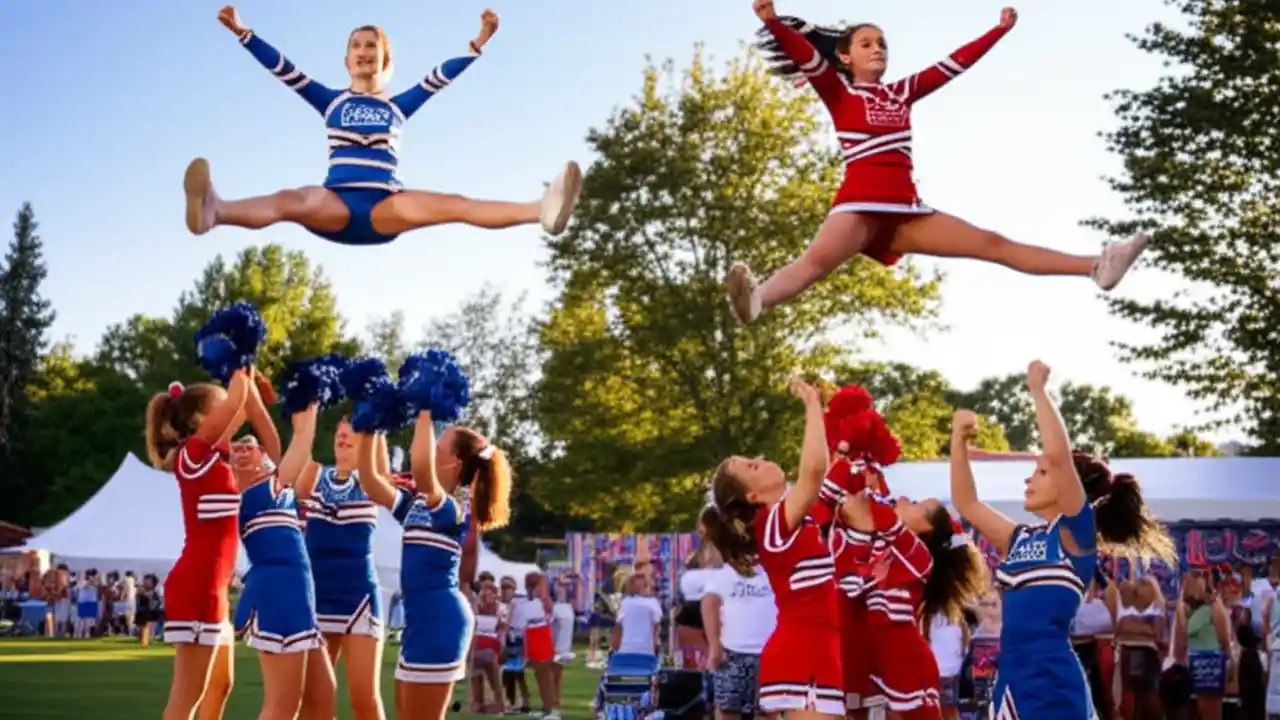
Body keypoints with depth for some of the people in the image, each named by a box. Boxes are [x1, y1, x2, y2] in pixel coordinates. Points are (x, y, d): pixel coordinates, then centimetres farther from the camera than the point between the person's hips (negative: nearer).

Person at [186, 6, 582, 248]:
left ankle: (541, 211, -50)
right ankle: (213, 211, -66)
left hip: (385, 207, 1)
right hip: (337, 206, -1)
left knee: (450, 204, -27)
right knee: (291, 202, -35)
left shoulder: (399, 106, 22)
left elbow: (442, 76, 14)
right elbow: (284, 70, 14)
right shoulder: (330, 100, 21)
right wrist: (243, 33, 5)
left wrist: (478, 43, 2)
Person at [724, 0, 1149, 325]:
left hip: (904, 207, 6)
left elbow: (954, 64, 29)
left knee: (993, 244, 5)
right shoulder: (837, 91, 9)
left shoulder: (902, 93, 23)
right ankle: (756, 300, -63)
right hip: (860, 201, -6)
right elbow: (804, 54, -9)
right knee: (818, 259, -36)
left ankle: (1096, 268, 3)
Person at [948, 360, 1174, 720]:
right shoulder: (1022, 539, 17)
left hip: (1053, 688, -8)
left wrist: (1038, 390, -8)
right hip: (1012, 681, 8)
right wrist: (959, 440, 17)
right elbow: (967, 504, 24)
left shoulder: (1077, 532, -3)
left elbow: (1058, 453, -17)